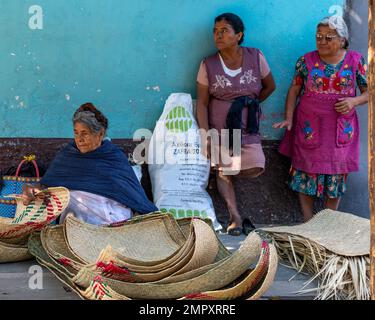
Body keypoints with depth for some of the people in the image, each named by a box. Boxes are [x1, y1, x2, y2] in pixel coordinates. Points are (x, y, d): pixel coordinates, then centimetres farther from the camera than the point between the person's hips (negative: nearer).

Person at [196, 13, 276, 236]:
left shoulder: (256, 57, -2)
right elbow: (202, 103, -4)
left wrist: (250, 105, 11)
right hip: (220, 129, -1)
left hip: (248, 128, 1)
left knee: (254, 170, -14)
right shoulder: (208, 65, -4)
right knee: (223, 172, -3)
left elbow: (270, 86, 12)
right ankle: (236, 218, 4)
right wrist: (206, 135, -12)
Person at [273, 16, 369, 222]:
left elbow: (368, 91, 4)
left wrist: (354, 101, -16)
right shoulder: (306, 61, -1)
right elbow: (294, 90, 3)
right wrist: (288, 119, -6)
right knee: (306, 174, 3)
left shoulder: (356, 61, -1)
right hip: (309, 128, 0)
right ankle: (308, 222, 15)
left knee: (336, 176, 6)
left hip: (341, 130, 0)